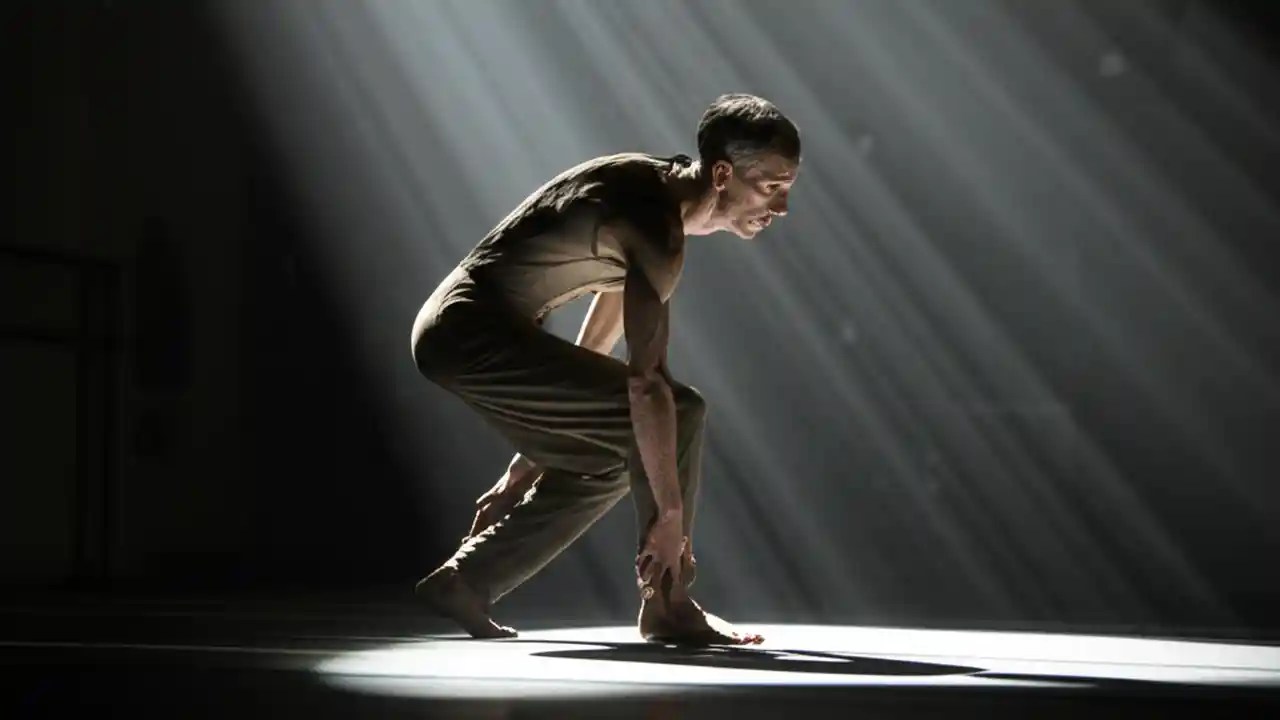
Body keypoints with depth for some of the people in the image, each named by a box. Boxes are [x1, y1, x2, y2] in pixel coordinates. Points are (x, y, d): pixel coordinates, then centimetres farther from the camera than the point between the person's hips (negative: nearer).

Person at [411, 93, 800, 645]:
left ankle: (464, 581, 22)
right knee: (679, 412, -13)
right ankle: (667, 606, -6)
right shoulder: (657, 230, -21)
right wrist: (671, 514, -27)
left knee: (604, 465, 21)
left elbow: (611, 307, 18)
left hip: (453, 329, 10)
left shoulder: (659, 185, 10)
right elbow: (646, 381, -29)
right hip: (477, 334, -10)